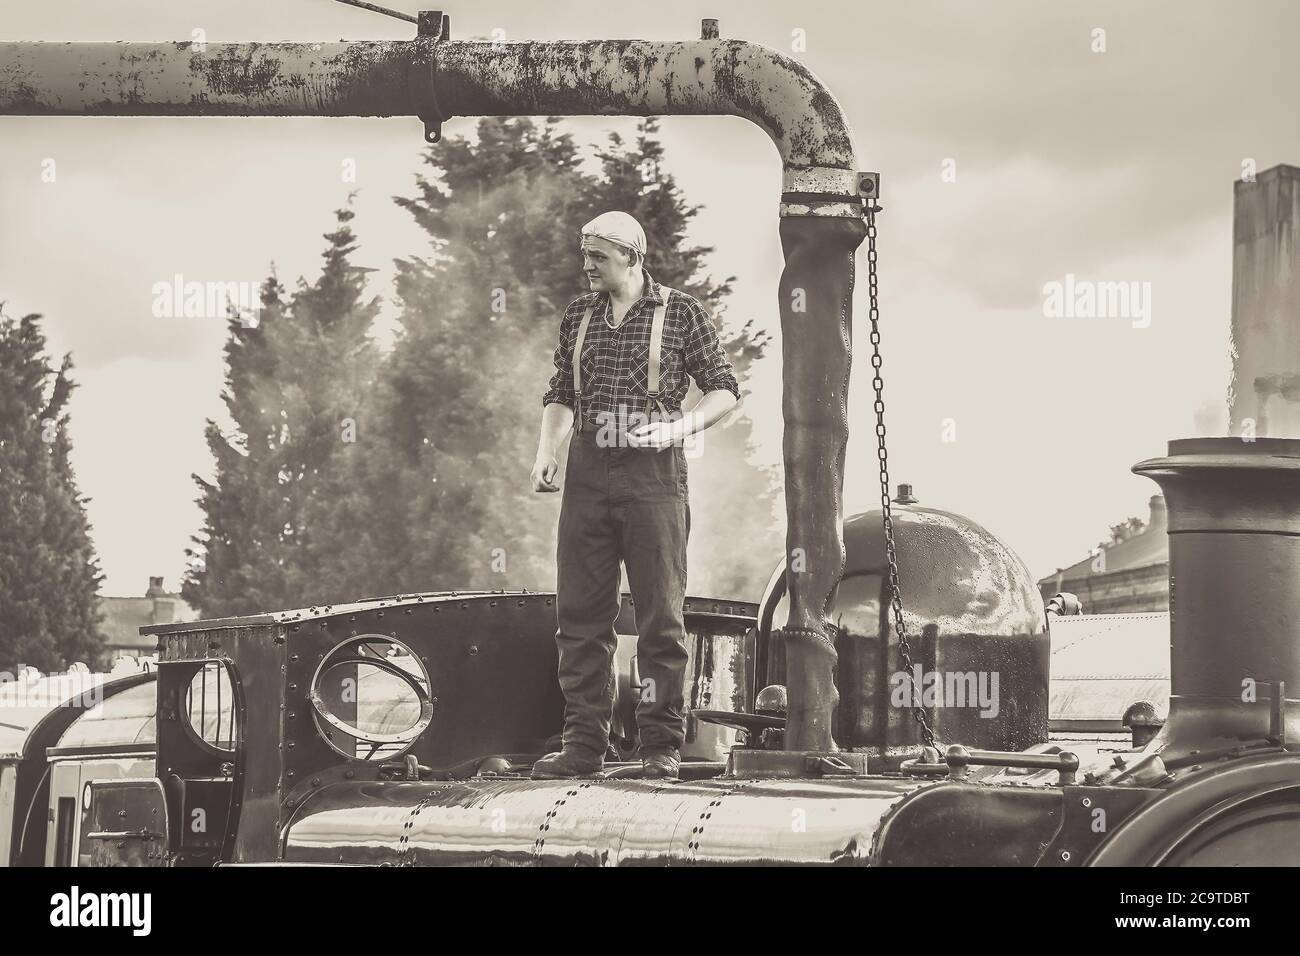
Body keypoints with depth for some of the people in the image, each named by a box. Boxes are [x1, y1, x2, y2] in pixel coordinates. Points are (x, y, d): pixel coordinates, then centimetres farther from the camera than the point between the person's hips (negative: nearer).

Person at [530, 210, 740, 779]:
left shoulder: (680, 314, 1)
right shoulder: (578, 316, 13)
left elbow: (725, 389, 5)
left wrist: (680, 427, -11)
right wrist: (546, 450, 6)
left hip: (653, 474, -4)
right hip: (587, 474, 4)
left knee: (660, 614, -2)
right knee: (580, 614, 2)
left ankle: (661, 745, 4)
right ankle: (583, 743, 7)